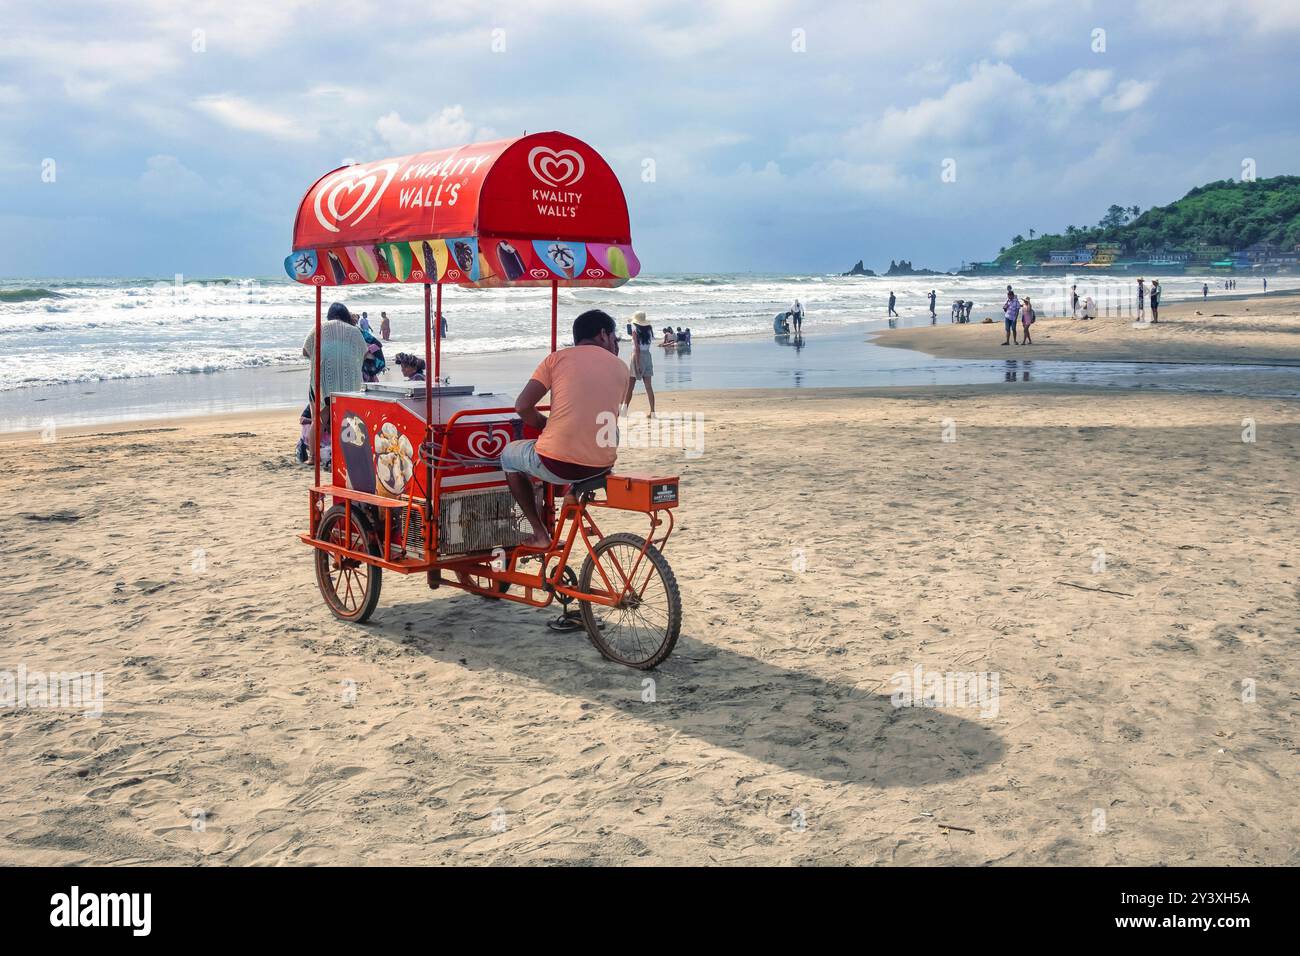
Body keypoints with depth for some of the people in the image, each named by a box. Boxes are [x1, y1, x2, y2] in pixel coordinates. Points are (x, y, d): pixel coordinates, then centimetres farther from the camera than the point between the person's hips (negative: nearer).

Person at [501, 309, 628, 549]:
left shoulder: (558, 358, 2)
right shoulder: (620, 368, 9)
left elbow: (522, 406, -4)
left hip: (557, 465, -3)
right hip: (602, 467, 4)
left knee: (509, 454, 29)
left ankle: (540, 535, 24)